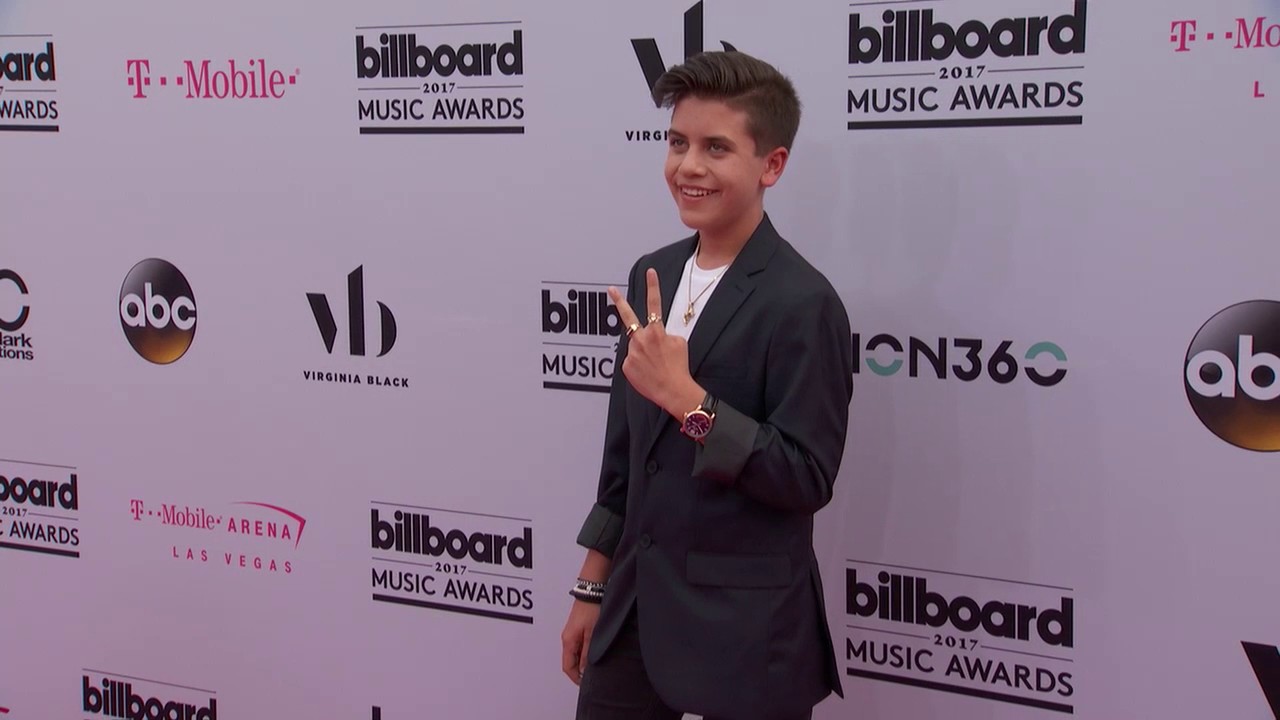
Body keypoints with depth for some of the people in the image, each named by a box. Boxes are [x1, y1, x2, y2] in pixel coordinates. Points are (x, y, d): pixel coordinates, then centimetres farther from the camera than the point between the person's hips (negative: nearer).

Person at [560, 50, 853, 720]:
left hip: (745, 633, -6)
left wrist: (687, 399, -24)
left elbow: (808, 479, -18)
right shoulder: (652, 275, 6)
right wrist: (594, 587, 14)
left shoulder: (803, 302, -15)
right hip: (635, 610, 6)